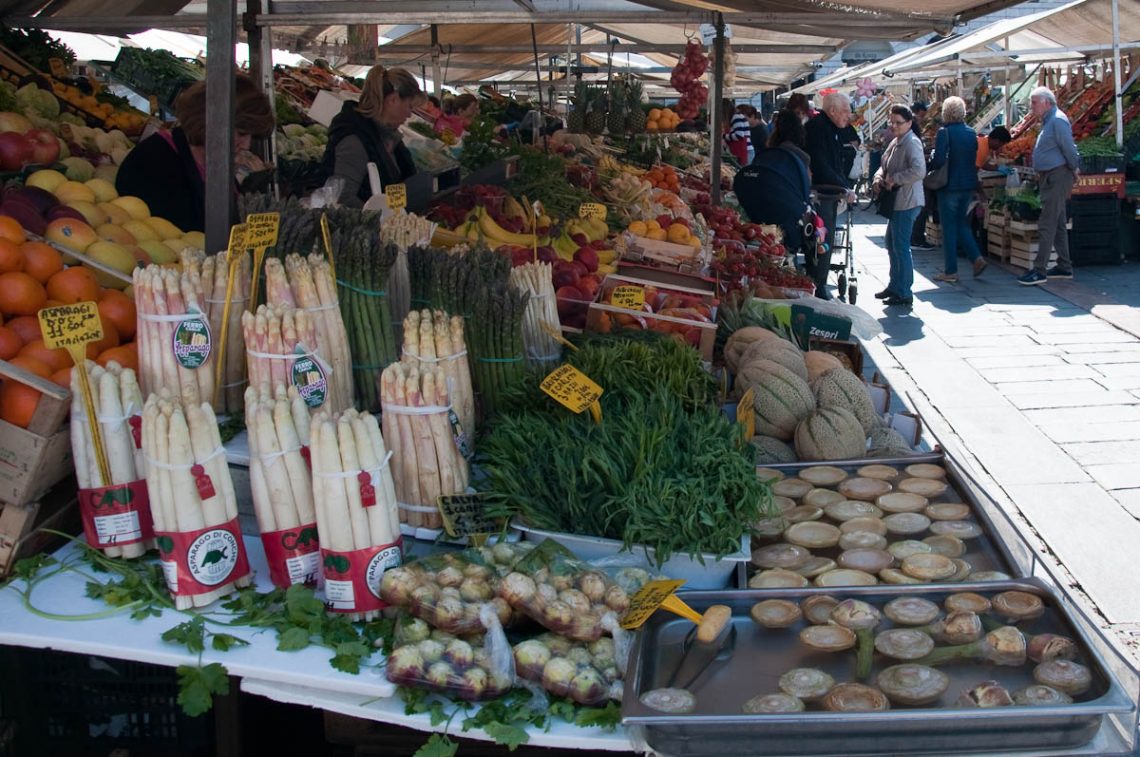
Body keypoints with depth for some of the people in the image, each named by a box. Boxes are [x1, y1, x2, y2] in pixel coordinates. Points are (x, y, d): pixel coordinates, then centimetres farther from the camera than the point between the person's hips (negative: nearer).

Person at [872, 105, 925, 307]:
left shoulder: (911, 143, -15)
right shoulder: (895, 142, 15)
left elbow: (919, 171, -28)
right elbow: (886, 166, 22)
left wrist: (894, 179, -19)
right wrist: (878, 178, 0)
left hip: (906, 202, -10)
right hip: (896, 201, 10)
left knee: (900, 247, -7)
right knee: (892, 244, 18)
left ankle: (904, 294, -2)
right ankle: (894, 286, 30)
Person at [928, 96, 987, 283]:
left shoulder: (944, 132, -14)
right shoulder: (971, 133, 5)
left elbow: (939, 160, -20)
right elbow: (974, 158, 11)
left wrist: (930, 166, -1)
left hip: (950, 185, -6)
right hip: (968, 185, 6)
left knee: (949, 227, 2)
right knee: (961, 223, 19)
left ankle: (951, 272, 6)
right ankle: (977, 258, 5)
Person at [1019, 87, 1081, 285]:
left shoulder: (1058, 120, -16)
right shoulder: (1048, 121, 16)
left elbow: (1069, 148, -18)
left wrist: (1074, 169, -6)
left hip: (1057, 177, -10)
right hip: (1049, 178, 10)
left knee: (1047, 225, -10)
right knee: (1058, 224, 15)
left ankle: (1039, 271, -10)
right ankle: (1064, 267, 22)